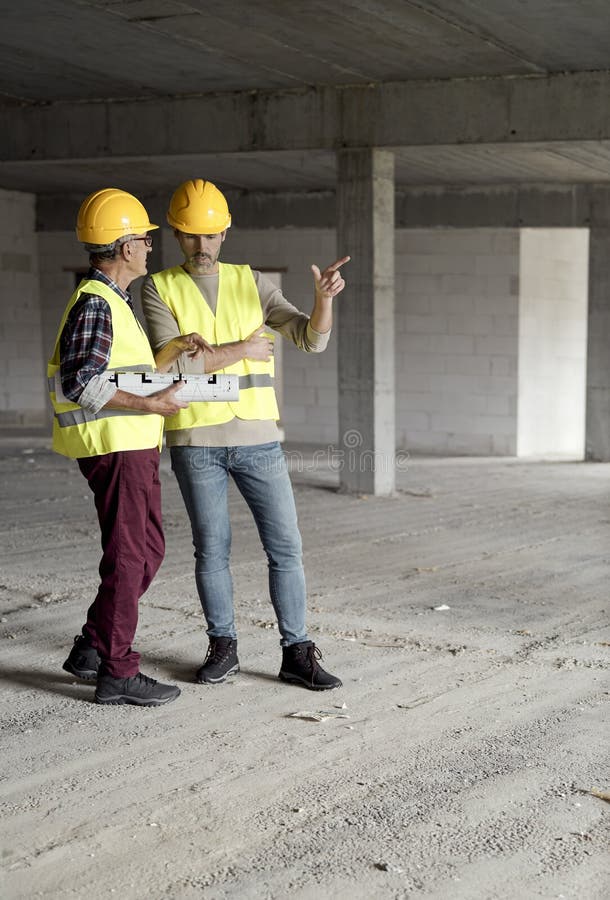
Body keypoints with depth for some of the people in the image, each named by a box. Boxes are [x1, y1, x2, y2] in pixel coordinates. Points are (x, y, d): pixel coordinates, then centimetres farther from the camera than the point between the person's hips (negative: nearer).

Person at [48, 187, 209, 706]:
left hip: (133, 446, 10)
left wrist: (175, 351, 10)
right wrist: (152, 405, -22)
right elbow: (80, 382, -24)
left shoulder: (112, 301, 18)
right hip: (116, 447, -10)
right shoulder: (94, 303, -14)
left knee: (148, 549, 15)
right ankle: (117, 673, 5)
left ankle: (92, 648, 22)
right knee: (129, 556, -4)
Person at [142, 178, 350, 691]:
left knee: (285, 547, 0)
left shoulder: (253, 283, 6)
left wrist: (325, 297, -24)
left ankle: (297, 654, 9)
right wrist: (242, 349, -12)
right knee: (212, 550, 7)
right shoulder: (160, 289, 0)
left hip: (257, 439, 2)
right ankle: (223, 648, 23)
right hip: (195, 442, -1)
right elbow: (173, 361, -15)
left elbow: (313, 339, -4)